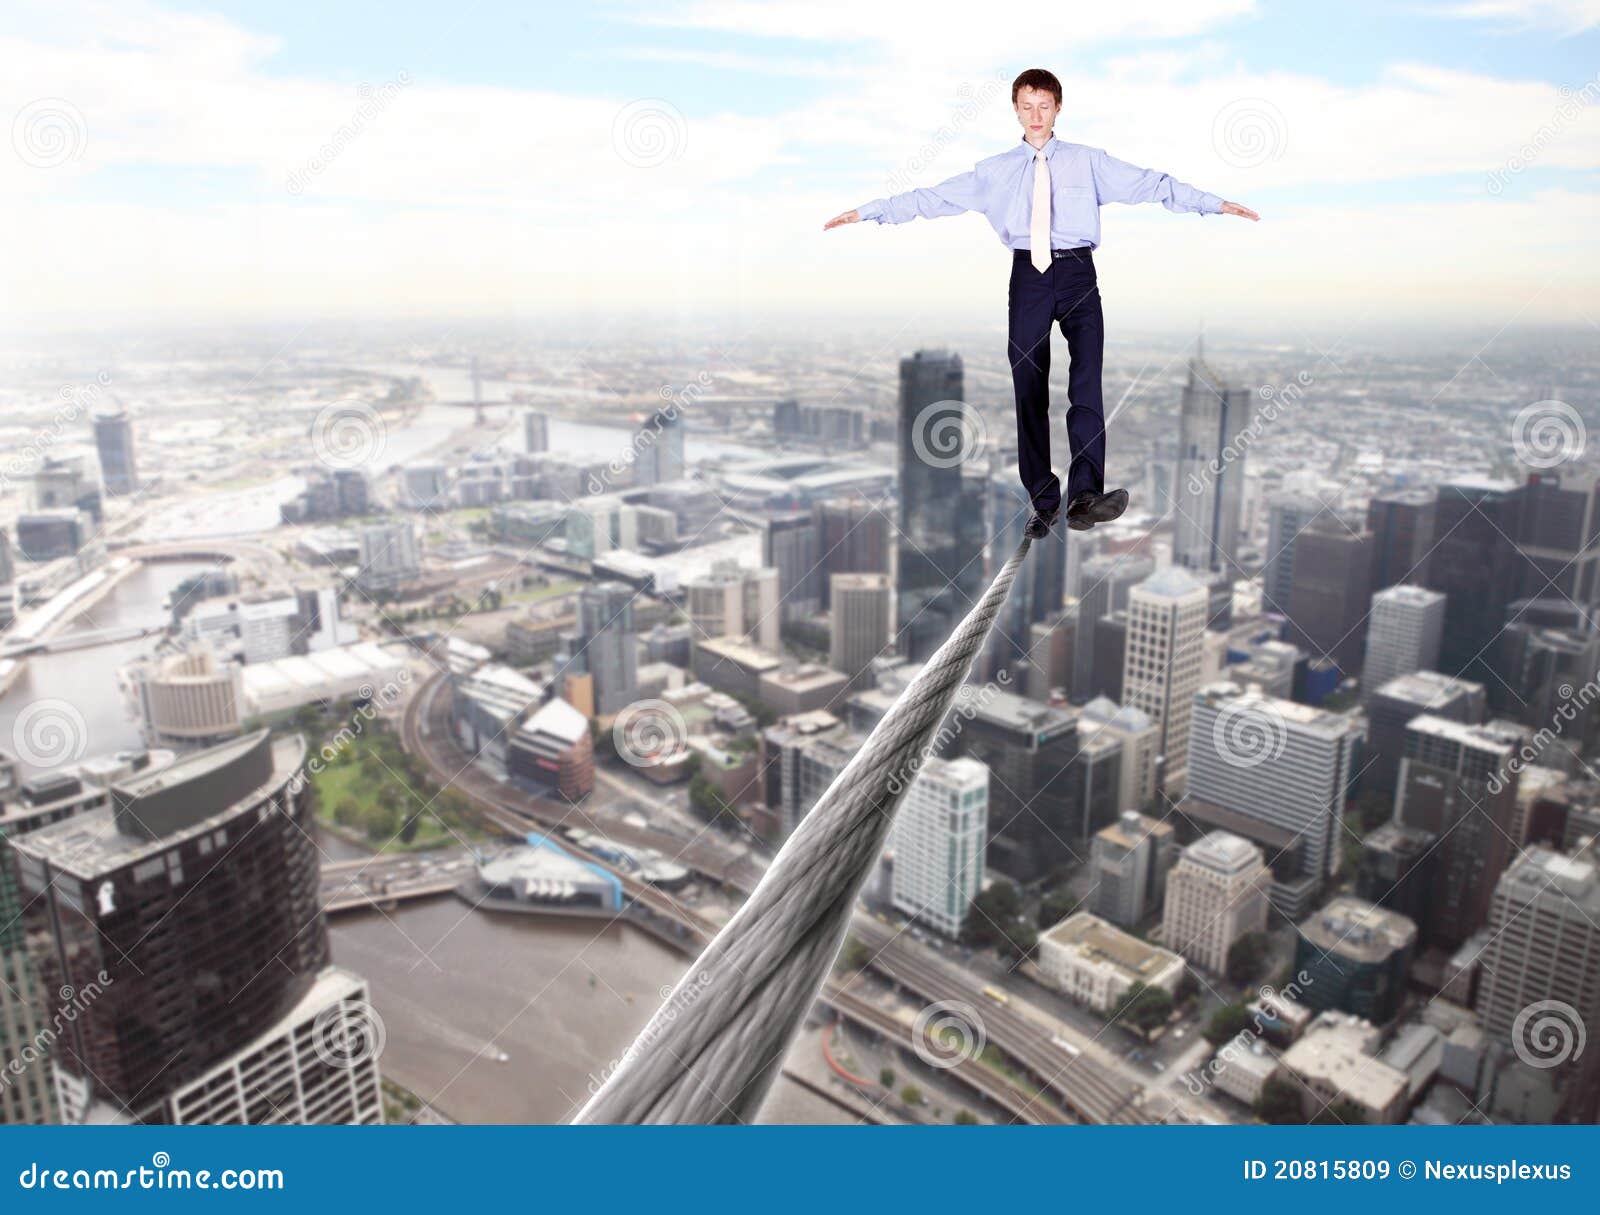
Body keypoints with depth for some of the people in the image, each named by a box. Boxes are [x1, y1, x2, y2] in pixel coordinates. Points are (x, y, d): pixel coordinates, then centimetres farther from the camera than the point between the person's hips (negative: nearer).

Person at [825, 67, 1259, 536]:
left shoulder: (1089, 161, 12)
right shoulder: (994, 171, 13)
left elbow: (1151, 184, 7)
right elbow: (935, 197, 12)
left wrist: (1216, 203, 0)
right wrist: (867, 212, 8)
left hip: (1077, 273, -1)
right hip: (1027, 276, 1)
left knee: (1087, 379, -19)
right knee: (1028, 390, -1)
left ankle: (1085, 495, -24)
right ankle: (1043, 501, 6)